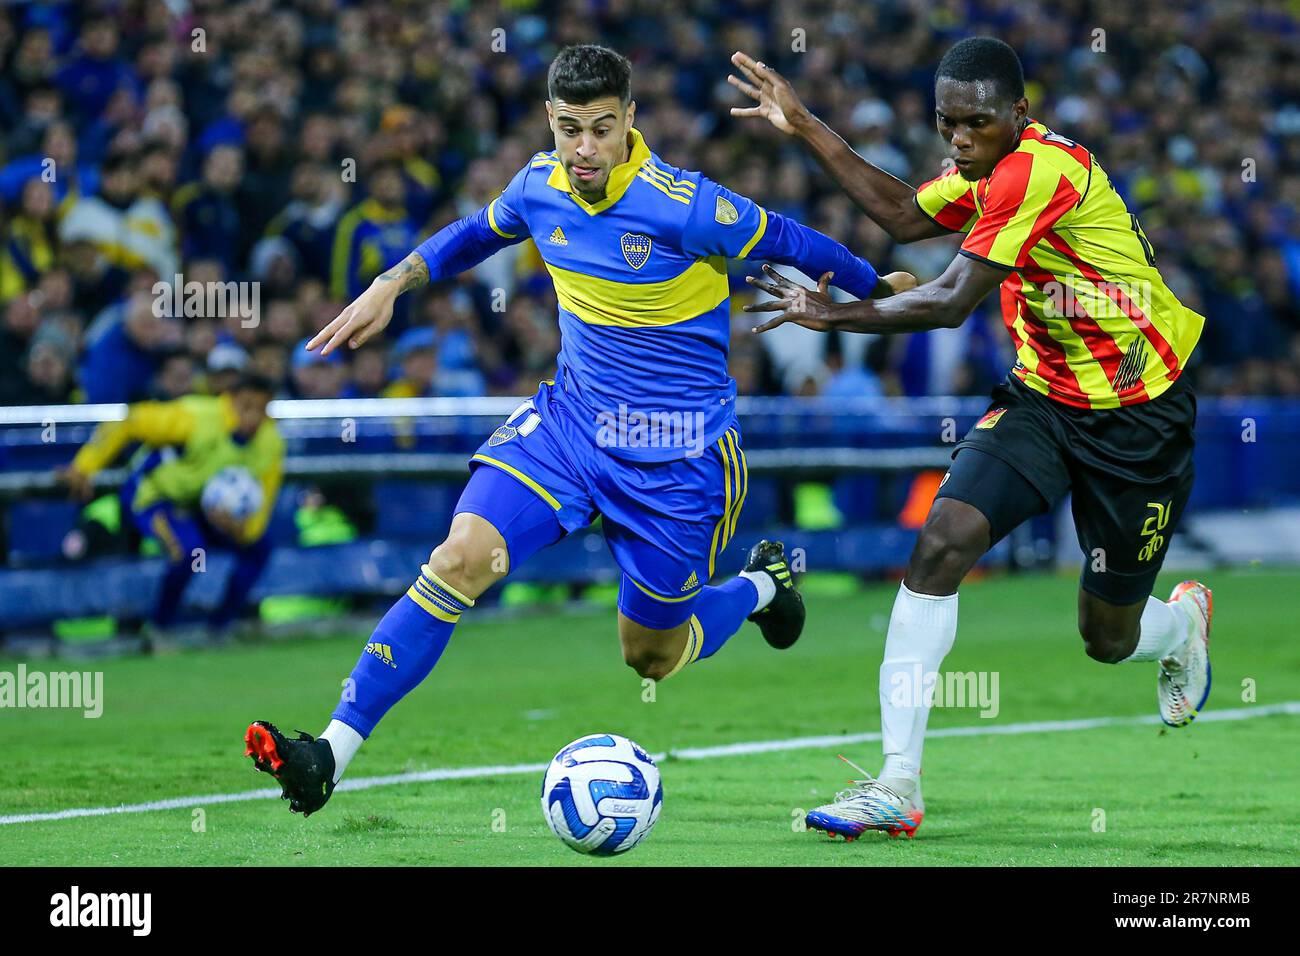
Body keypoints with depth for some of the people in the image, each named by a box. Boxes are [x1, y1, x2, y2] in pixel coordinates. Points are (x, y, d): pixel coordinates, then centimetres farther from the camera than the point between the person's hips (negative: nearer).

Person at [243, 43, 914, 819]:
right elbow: (479, 234, 19)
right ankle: (331, 756, -20)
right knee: (460, 558, -19)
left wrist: (878, 291, 8)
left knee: (650, 658, 8)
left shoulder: (684, 207, -22)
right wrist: (392, 284, 10)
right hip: (571, 415, 4)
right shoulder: (540, 187, -5)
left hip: (677, 449, -4)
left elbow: (790, 244, -6)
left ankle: (764, 583, 41)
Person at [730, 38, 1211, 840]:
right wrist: (806, 127, 13)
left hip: (1137, 419, -7)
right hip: (1041, 398, 7)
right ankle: (899, 782, -16)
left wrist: (835, 316, -20)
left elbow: (953, 302, -29)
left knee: (1109, 639, 6)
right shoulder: (996, 167, -1)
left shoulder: (1037, 172, -28)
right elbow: (906, 216, 15)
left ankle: (1184, 619, 47)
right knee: (941, 541, -17)